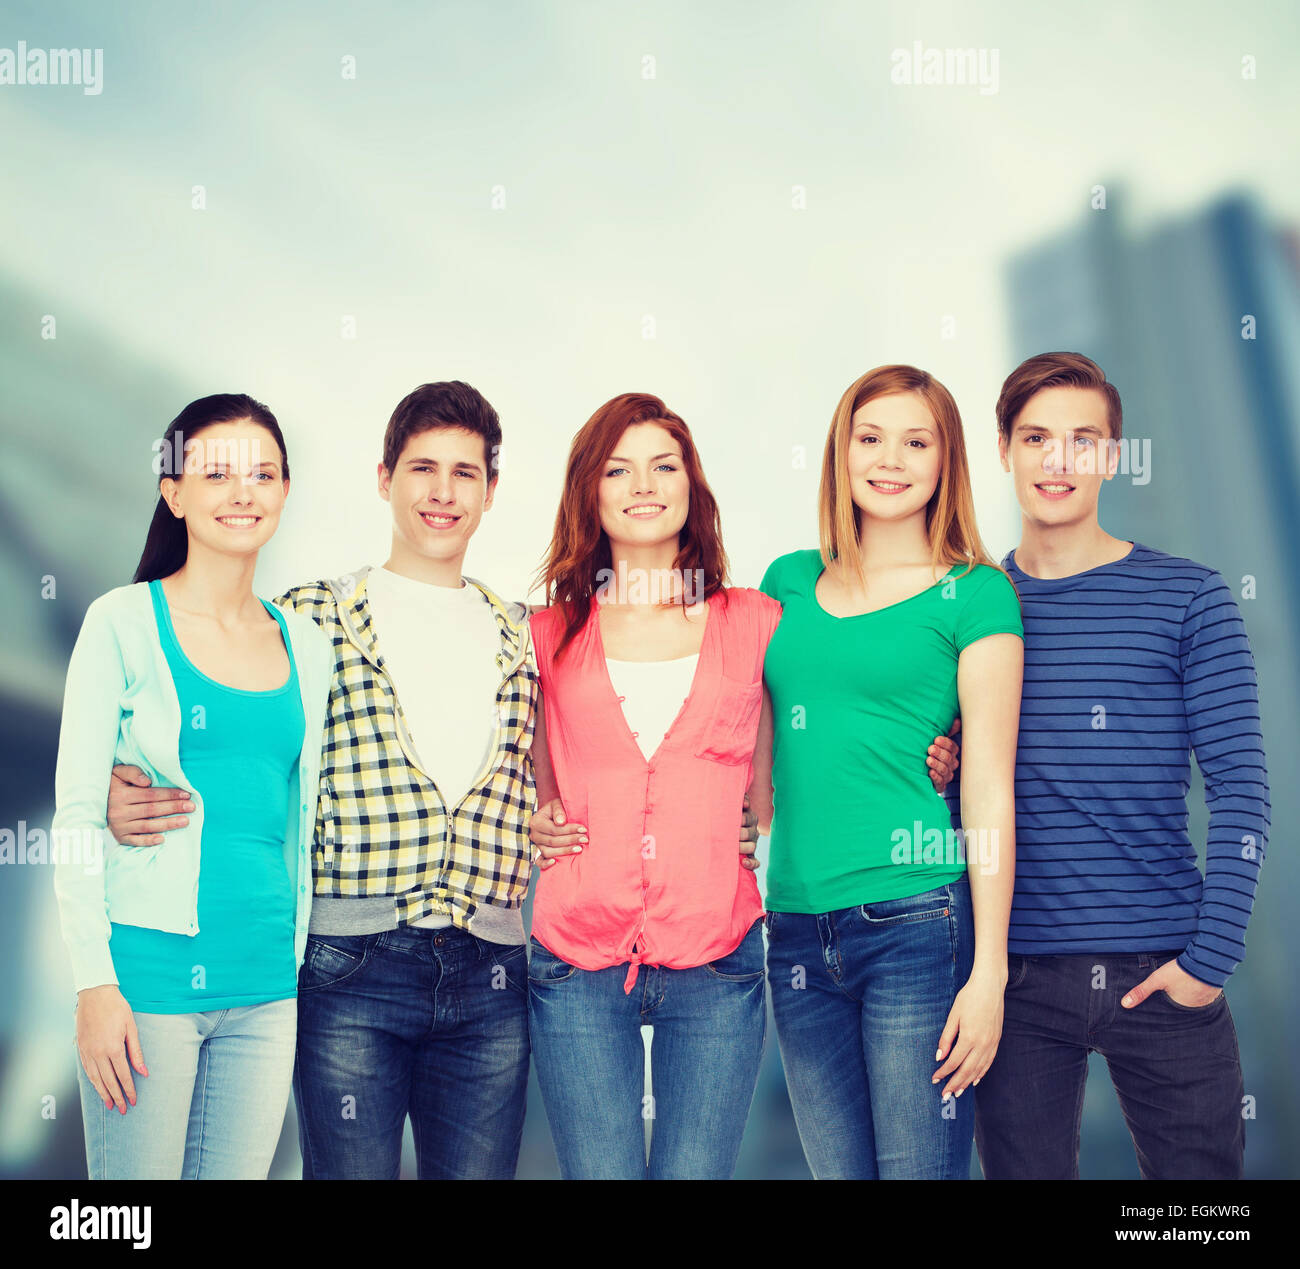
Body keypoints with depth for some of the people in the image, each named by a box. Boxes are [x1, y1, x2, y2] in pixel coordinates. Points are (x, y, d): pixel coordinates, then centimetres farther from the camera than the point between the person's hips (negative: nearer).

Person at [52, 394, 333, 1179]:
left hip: (268, 986, 4)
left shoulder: (307, 646, 10)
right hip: (150, 974, -4)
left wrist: (300, 964, 13)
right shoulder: (124, 623, -3)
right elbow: (77, 815, -6)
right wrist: (95, 984, -11)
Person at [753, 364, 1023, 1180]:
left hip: (918, 924, -4)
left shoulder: (975, 595, -1)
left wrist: (988, 971, -9)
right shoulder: (790, 583, 12)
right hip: (798, 931, 4)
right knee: (838, 1170, 11)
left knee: (919, 1170, 0)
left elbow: (991, 790, -5)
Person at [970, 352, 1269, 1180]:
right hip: (1018, 975, 1)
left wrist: (1211, 955, -11)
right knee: (1022, 1169, 8)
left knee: (1201, 1167, 7)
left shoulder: (1186, 599, 1)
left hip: (1160, 974, -1)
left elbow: (1240, 788, -3)